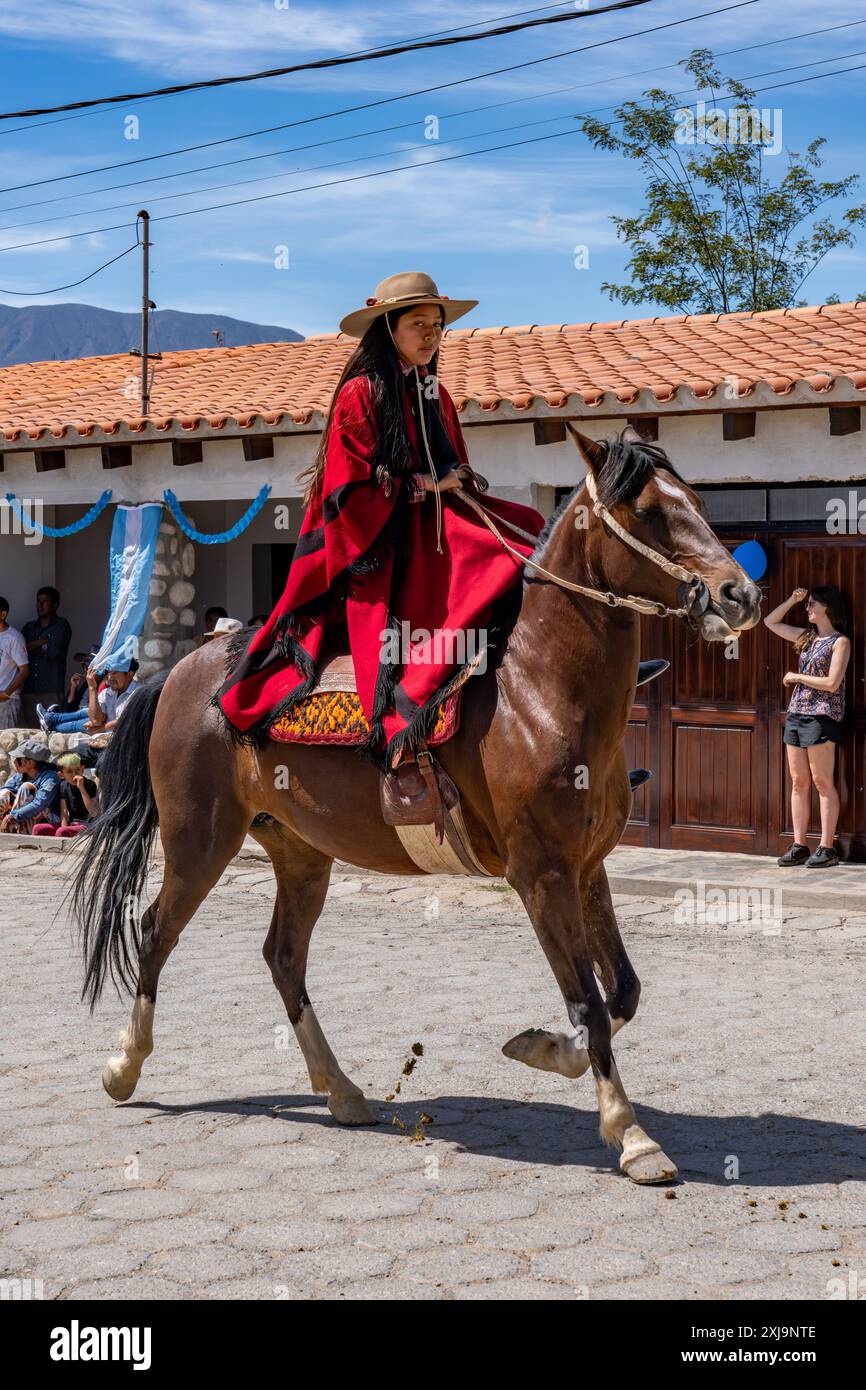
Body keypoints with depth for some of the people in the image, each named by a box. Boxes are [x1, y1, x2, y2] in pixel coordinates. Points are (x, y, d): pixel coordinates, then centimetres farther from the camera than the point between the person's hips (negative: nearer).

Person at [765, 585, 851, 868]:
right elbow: (771, 622, 27)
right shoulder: (806, 637, 17)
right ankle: (799, 846, 7)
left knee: (822, 782, -7)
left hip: (821, 717, -7)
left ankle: (827, 848, -6)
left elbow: (832, 683, -14)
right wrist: (792, 600, 15)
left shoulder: (840, 642, -4)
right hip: (796, 714, 7)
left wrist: (796, 677, -5)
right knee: (798, 783, 5)